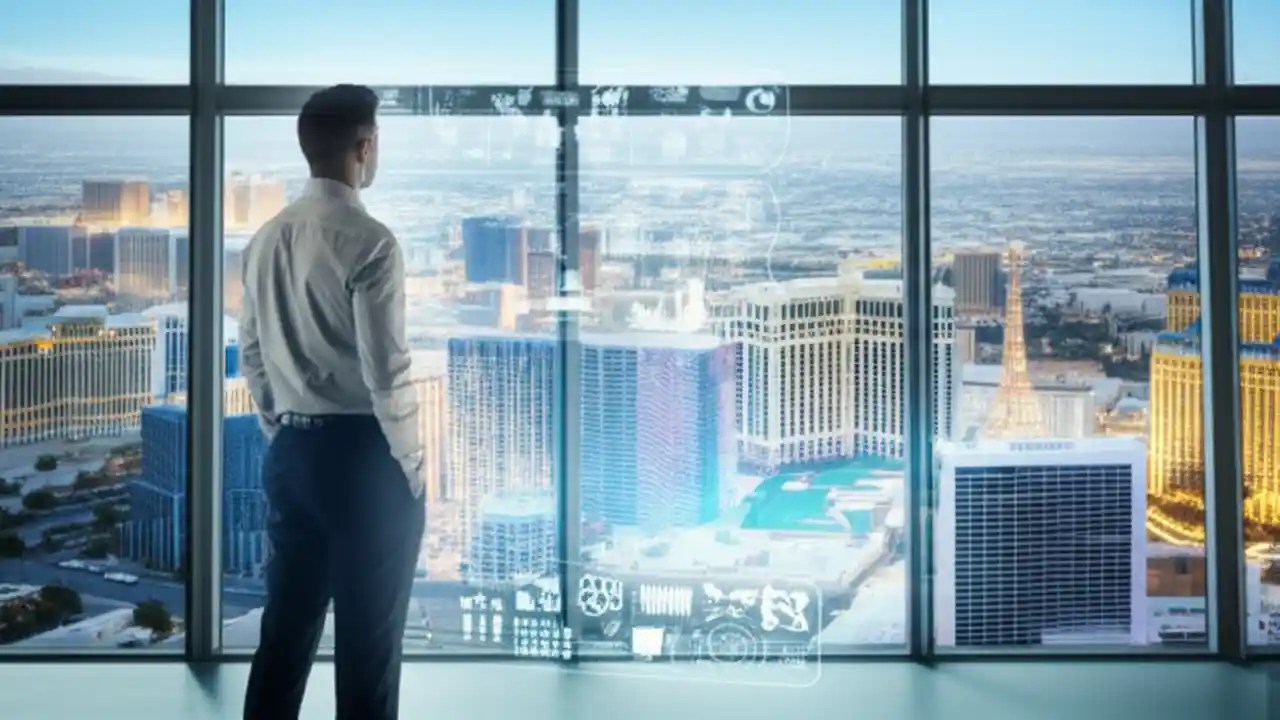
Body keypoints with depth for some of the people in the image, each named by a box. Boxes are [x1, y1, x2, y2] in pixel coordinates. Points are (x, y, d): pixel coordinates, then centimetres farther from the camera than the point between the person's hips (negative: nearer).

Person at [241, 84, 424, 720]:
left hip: (291, 451, 7)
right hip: (361, 453, -7)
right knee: (368, 638, 4)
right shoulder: (368, 241, -15)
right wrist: (409, 466, -7)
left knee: (286, 625, 15)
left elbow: (251, 355, 13)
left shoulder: (266, 239, 8)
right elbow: (385, 369, -17)